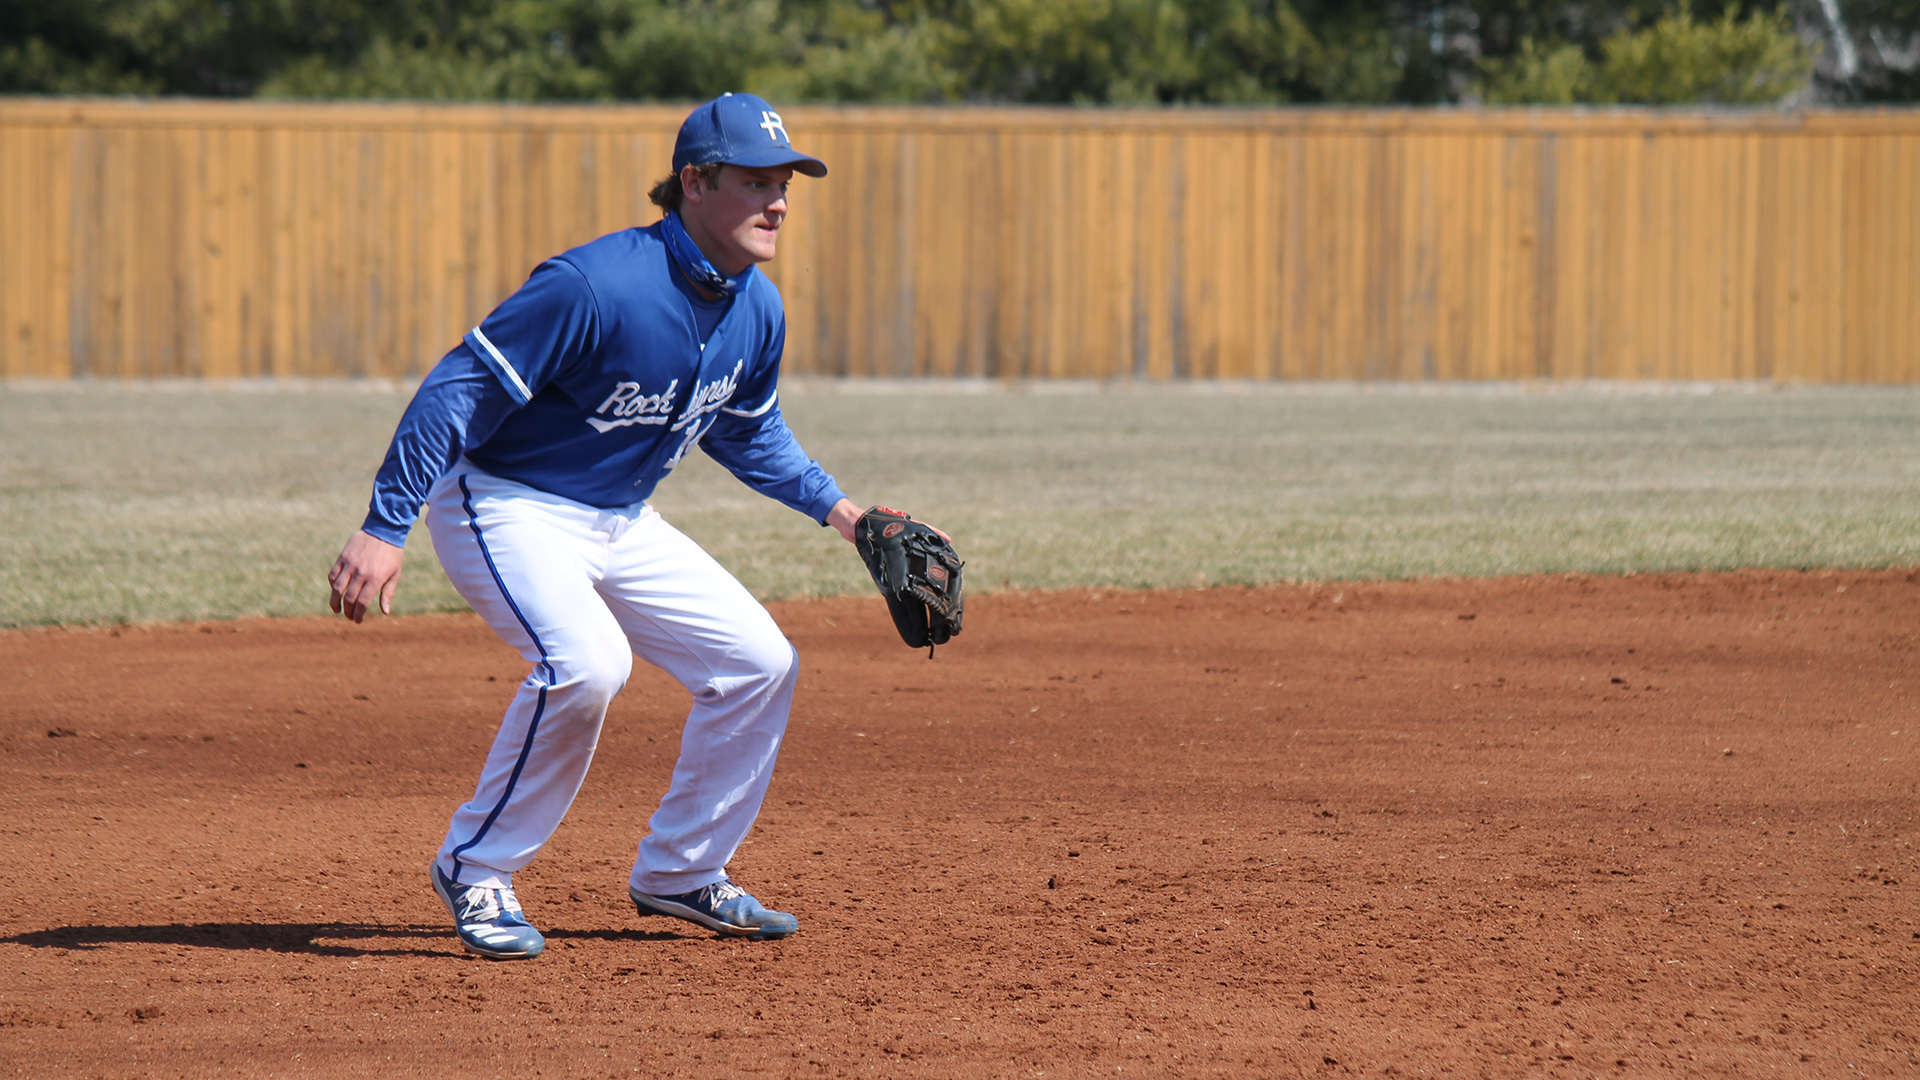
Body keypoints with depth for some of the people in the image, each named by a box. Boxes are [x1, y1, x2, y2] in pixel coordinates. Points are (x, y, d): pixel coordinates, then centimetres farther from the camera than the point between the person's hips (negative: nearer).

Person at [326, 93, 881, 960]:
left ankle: (679, 872, 20)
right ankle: (477, 871, -14)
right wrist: (383, 529, -30)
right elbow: (460, 390, -26)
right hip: (507, 507, -8)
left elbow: (747, 433, 20)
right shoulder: (598, 286, -28)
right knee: (586, 662, -32)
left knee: (758, 661, 4)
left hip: (621, 526, 8)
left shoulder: (757, 311, -1)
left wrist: (836, 508, 12)